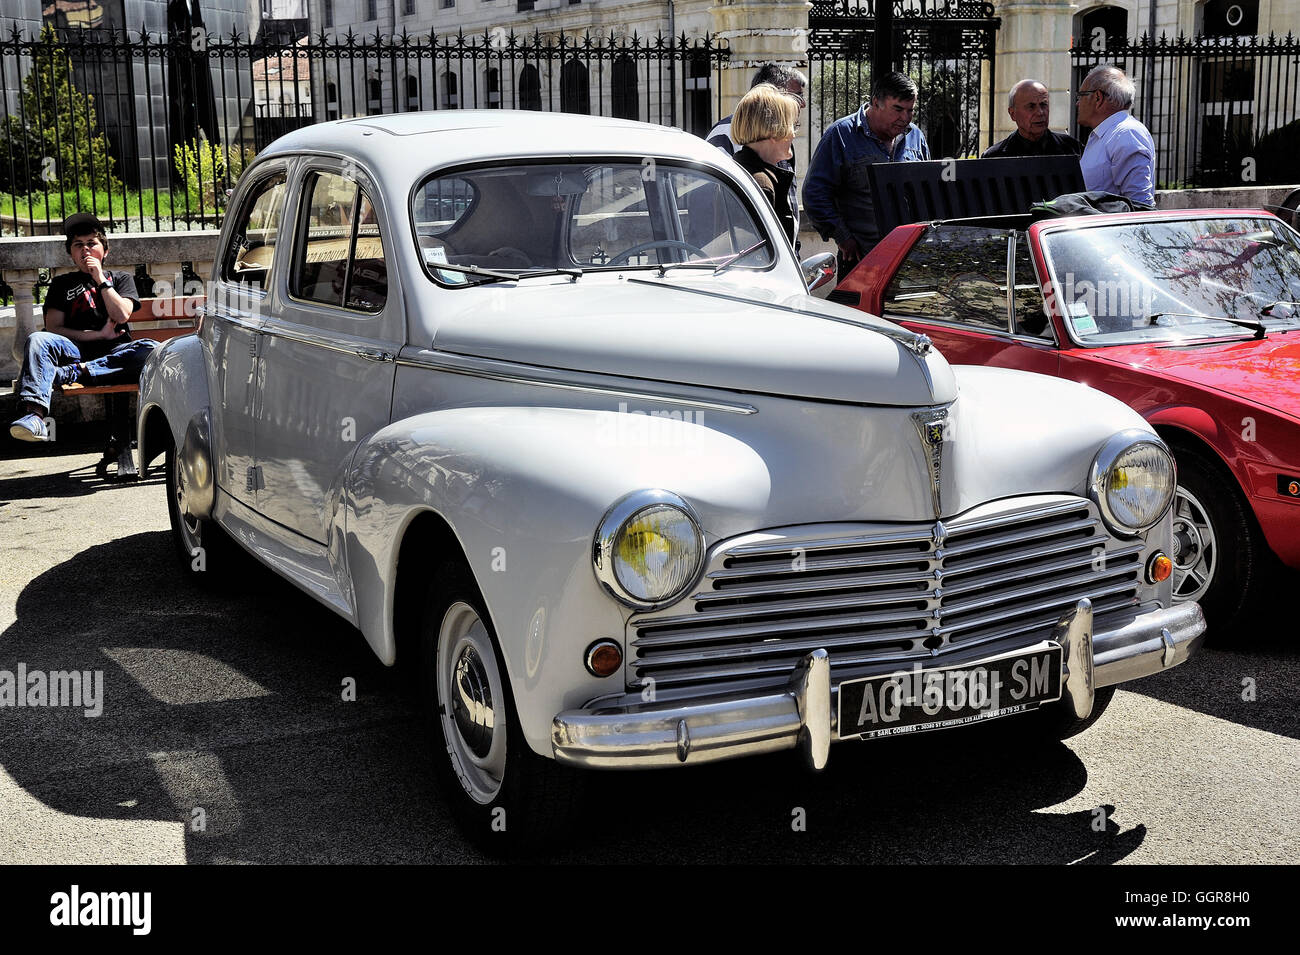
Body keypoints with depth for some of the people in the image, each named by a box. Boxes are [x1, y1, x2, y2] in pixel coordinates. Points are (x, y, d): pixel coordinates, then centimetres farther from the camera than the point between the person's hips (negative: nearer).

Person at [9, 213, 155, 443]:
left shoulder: (121, 279, 22)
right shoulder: (62, 284, 22)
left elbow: (122, 315, 2)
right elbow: (53, 329, 6)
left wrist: (100, 278, 3)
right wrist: (99, 334, -4)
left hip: (114, 354, 0)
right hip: (76, 352, 0)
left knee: (150, 348, -32)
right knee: (38, 340, -31)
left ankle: (74, 372, -36)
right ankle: (35, 415, -49)